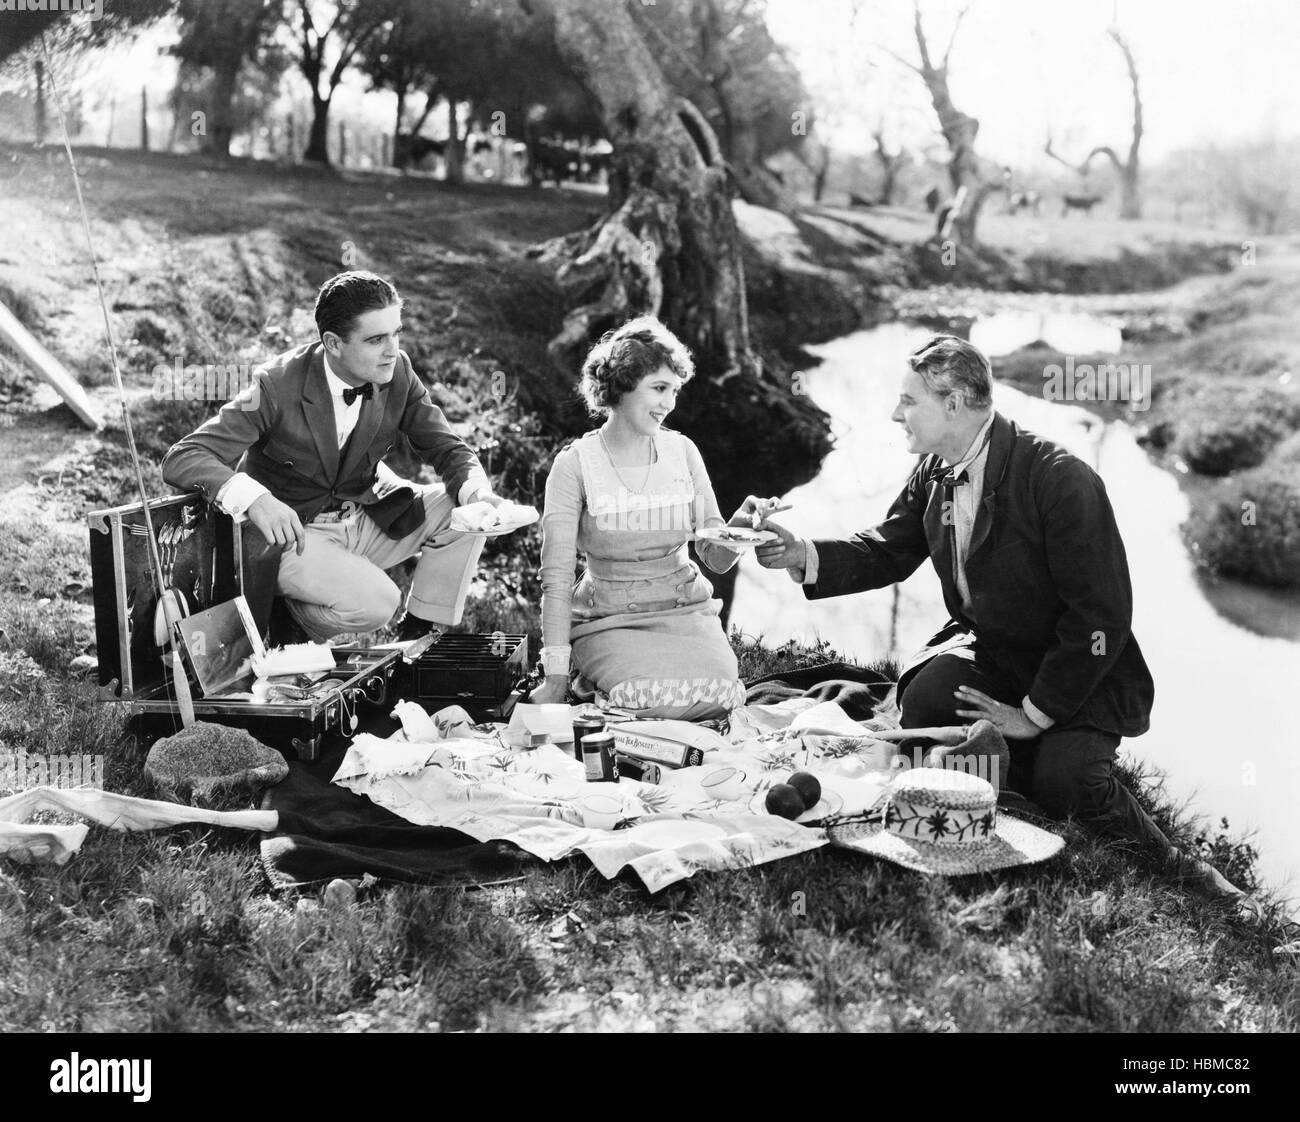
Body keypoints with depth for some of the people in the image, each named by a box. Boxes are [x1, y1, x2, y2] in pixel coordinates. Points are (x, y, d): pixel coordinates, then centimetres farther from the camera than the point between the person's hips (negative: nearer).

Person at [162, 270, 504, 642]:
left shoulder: (398, 372, -9)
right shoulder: (277, 386, -23)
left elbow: (450, 450, -1)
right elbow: (181, 459, -27)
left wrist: (476, 491, -26)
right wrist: (254, 498, -47)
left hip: (368, 517, 6)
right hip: (294, 531, -6)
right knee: (374, 602, -30)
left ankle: (419, 637, 1)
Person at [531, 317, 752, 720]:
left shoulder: (681, 452, 4)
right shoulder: (576, 464, -7)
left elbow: (716, 558, 4)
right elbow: (556, 577, -11)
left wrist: (739, 527, -20)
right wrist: (556, 678, -17)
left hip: (685, 611, 4)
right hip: (609, 621, -3)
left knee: (719, 693, -26)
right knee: (654, 700, -32)